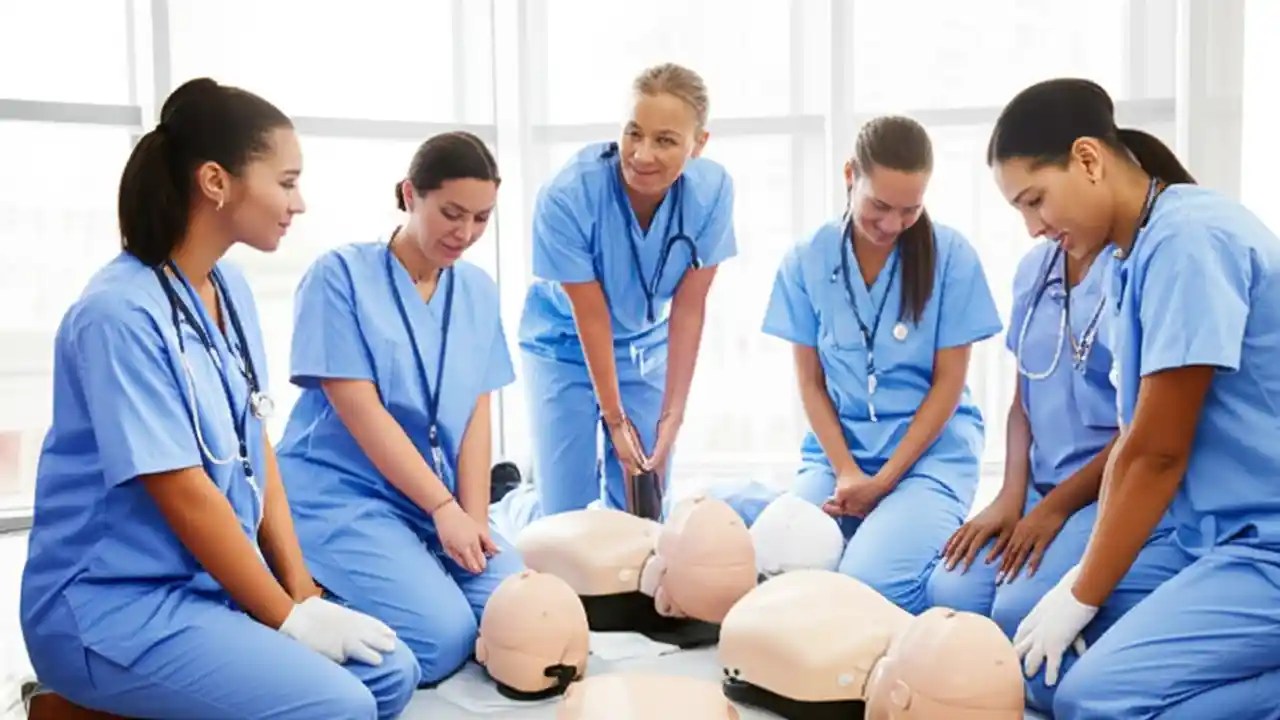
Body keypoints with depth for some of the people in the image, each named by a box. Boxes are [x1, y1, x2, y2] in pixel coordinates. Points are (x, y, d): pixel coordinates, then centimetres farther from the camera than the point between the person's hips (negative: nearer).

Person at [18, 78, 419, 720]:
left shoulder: (231, 290, 4)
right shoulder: (121, 313, -21)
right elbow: (185, 494, -20)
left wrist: (301, 588, 1)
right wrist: (289, 618, -13)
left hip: (219, 582, 8)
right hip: (115, 603, -8)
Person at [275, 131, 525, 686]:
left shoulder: (478, 291, 8)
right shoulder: (341, 275, -9)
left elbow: (477, 415, 5)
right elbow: (361, 411, -14)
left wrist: (474, 517, -9)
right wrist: (444, 508, -15)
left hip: (445, 500, 6)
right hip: (342, 494, -6)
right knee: (442, 636, -24)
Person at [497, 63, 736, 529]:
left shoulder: (711, 190, -23)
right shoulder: (568, 195, -32)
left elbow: (689, 309, -16)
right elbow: (590, 316, -23)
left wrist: (671, 418, -16)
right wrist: (615, 420, -16)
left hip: (646, 348, 3)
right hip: (565, 348, -3)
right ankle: (515, 504, 29)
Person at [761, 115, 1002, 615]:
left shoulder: (951, 256, -6)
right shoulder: (806, 260, 0)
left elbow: (948, 382, -4)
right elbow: (810, 382, 3)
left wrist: (885, 478, -10)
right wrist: (846, 473, -10)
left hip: (931, 454, -2)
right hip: (837, 451, 3)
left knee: (869, 586, -26)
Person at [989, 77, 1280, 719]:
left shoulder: (1188, 240, -19)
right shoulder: (1131, 259, 10)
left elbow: (1158, 452, -18)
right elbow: (1132, 442, 11)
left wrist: (1083, 597, -9)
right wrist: (1083, 578, 3)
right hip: (1210, 535, 10)